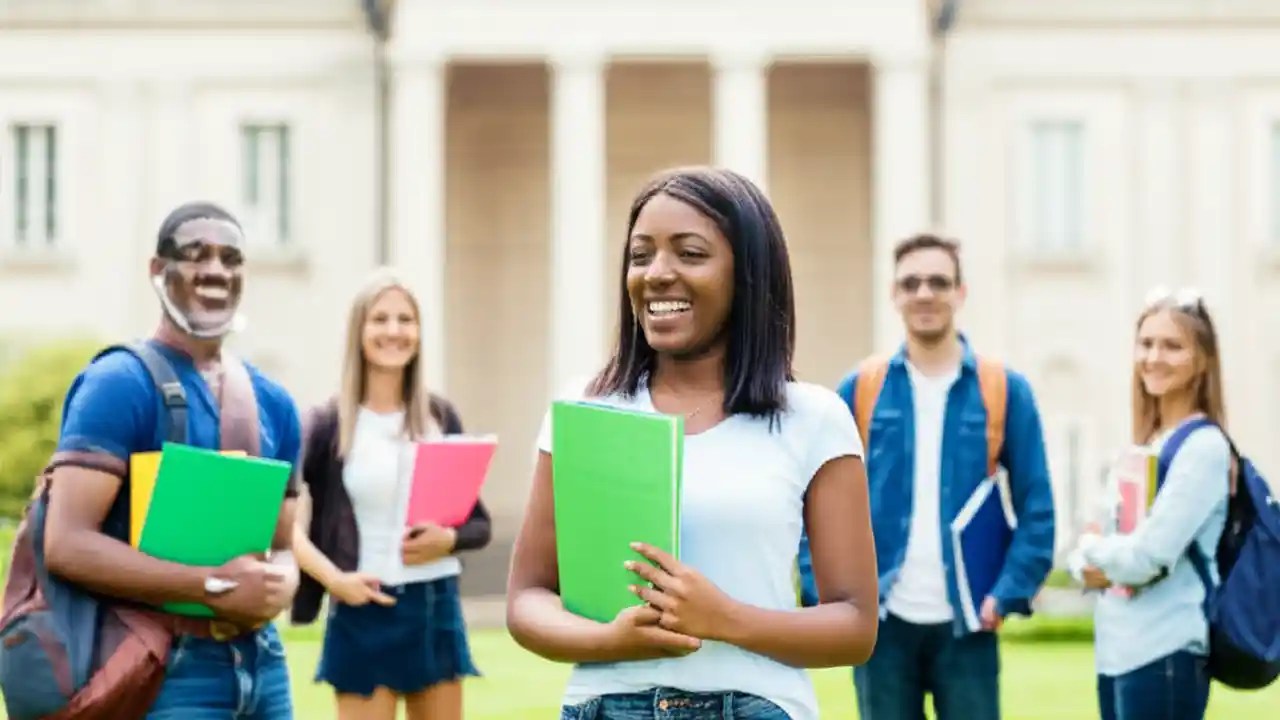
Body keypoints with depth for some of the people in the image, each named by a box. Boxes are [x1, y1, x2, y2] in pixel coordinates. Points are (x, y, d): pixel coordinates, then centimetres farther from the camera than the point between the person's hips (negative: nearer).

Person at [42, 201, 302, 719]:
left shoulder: (273, 403, 14)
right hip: (169, 670, -7)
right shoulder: (120, 385, -9)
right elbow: (67, 543, -18)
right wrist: (215, 586, -20)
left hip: (262, 662, 7)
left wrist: (281, 582, -5)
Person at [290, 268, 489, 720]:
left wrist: (449, 539, -11)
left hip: (438, 608, 4)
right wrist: (333, 578, -18)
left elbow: (479, 522, 10)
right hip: (365, 614, -4)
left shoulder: (440, 416, 7)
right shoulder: (329, 424, -4)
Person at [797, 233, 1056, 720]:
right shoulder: (859, 391, 3)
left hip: (966, 622, -1)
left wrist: (1008, 592, -10)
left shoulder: (1005, 390, 1)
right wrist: (826, 590, -8)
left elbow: (1036, 505, 0)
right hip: (882, 621, 1)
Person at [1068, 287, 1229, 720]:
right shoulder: (1142, 444, 15)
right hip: (1117, 651, 9)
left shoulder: (1203, 446, -12)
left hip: (1165, 655, -9)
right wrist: (1092, 569, -7)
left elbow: (1149, 555, -21)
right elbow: (1097, 536, 16)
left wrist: (1092, 548, -1)